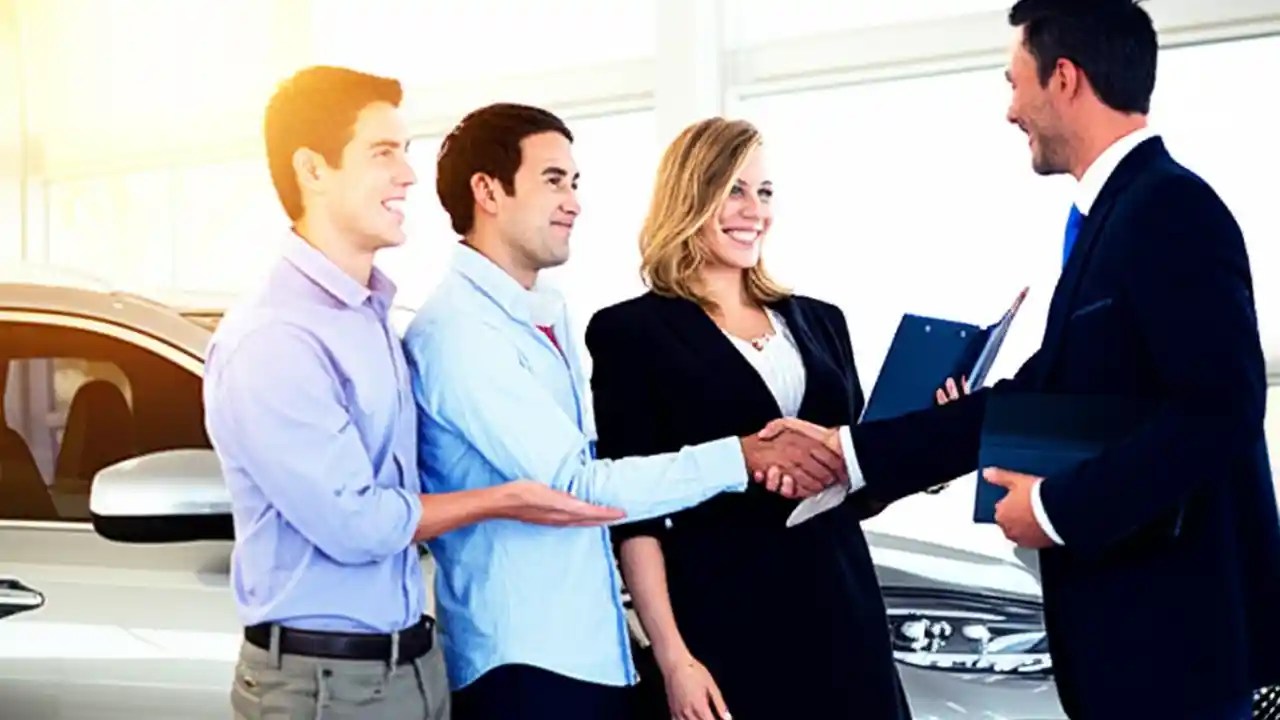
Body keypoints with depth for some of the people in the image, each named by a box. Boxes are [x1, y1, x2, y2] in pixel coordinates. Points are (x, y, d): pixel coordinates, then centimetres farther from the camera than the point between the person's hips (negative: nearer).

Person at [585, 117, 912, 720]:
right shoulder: (632, 331, -3)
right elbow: (634, 511, -7)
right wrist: (672, 654, -14)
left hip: (841, 610, 5)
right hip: (720, 619, -4)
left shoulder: (817, 321, 12)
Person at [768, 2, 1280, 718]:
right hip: (1132, 618, 9)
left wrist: (1059, 508, -18)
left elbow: (1220, 409, -24)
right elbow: (1036, 396, 15)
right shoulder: (1116, 213, 15)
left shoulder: (1172, 208, -16)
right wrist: (850, 451, 12)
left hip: (1174, 623, -9)